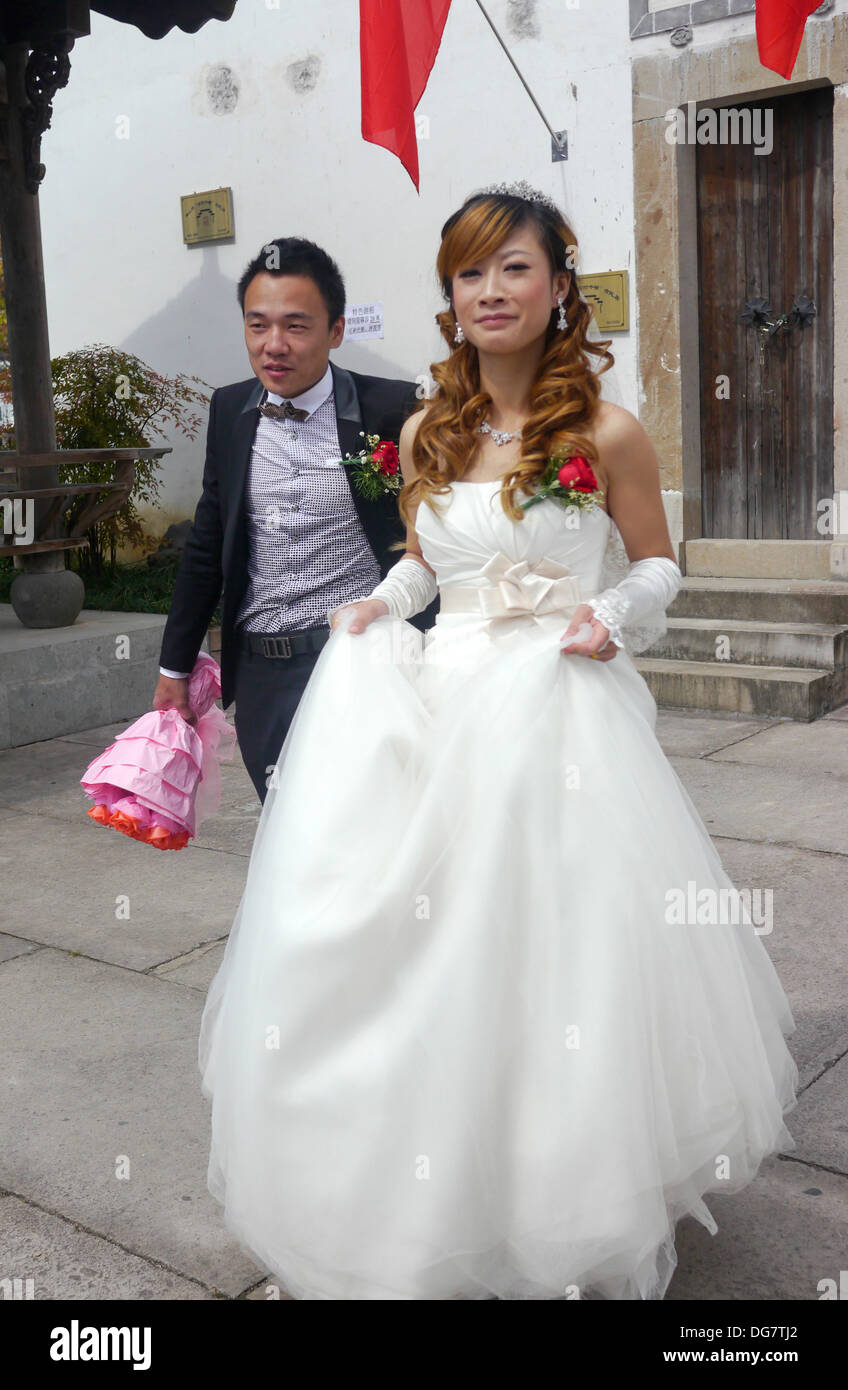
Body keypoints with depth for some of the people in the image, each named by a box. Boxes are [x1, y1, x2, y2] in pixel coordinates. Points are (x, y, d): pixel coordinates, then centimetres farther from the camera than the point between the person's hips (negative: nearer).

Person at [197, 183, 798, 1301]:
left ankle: (565, 1214, 22)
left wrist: (612, 614, -14)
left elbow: (659, 566, 6)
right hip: (442, 698, 4)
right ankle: (421, 1206, 26)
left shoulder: (607, 433, -4)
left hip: (557, 703, -4)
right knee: (423, 952, 6)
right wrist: (384, 602, 1)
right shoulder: (427, 434, 8)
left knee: (542, 939, -1)